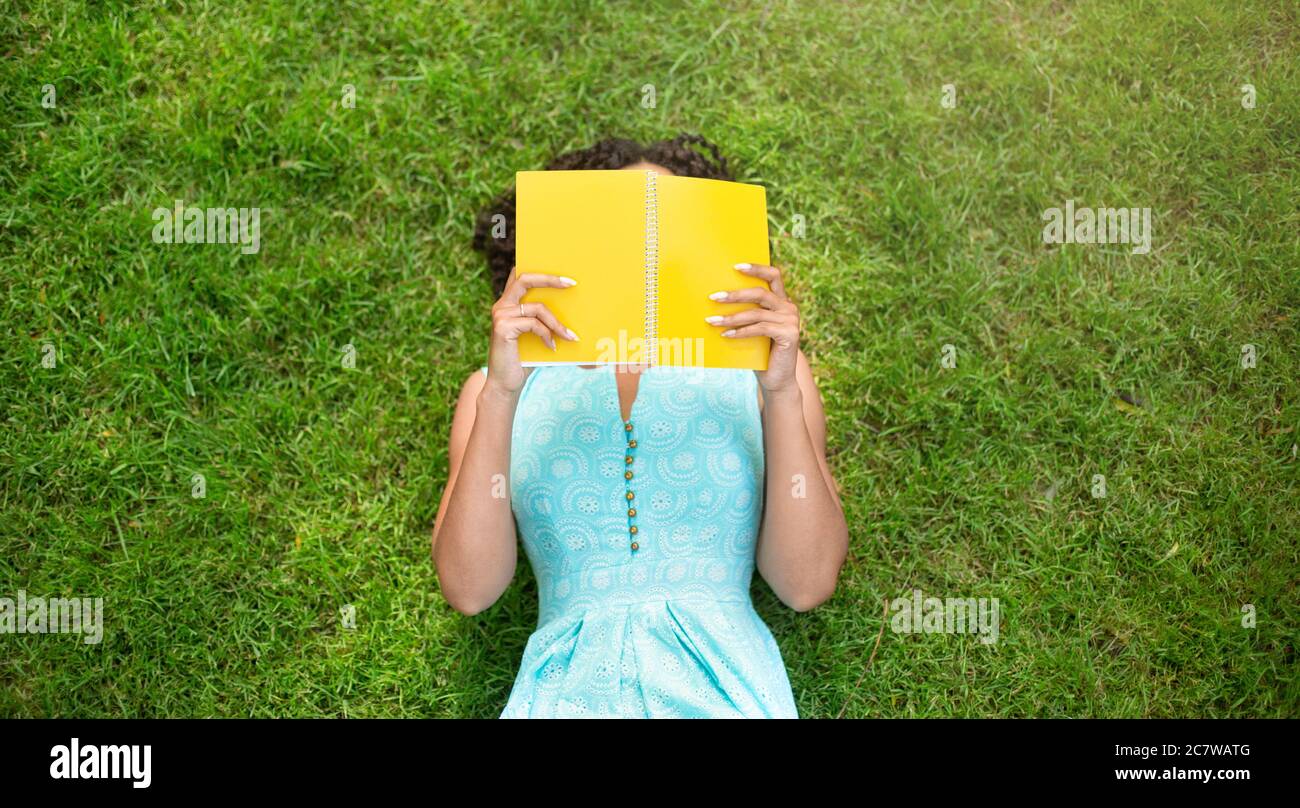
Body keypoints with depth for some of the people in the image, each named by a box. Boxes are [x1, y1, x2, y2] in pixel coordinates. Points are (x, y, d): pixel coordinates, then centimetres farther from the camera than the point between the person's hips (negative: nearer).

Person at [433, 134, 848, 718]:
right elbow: (469, 588, -2)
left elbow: (806, 585, 1)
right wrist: (500, 396, -11)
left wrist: (783, 393, -8)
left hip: (727, 686, 0)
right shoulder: (509, 389, 10)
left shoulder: (753, 372, 10)